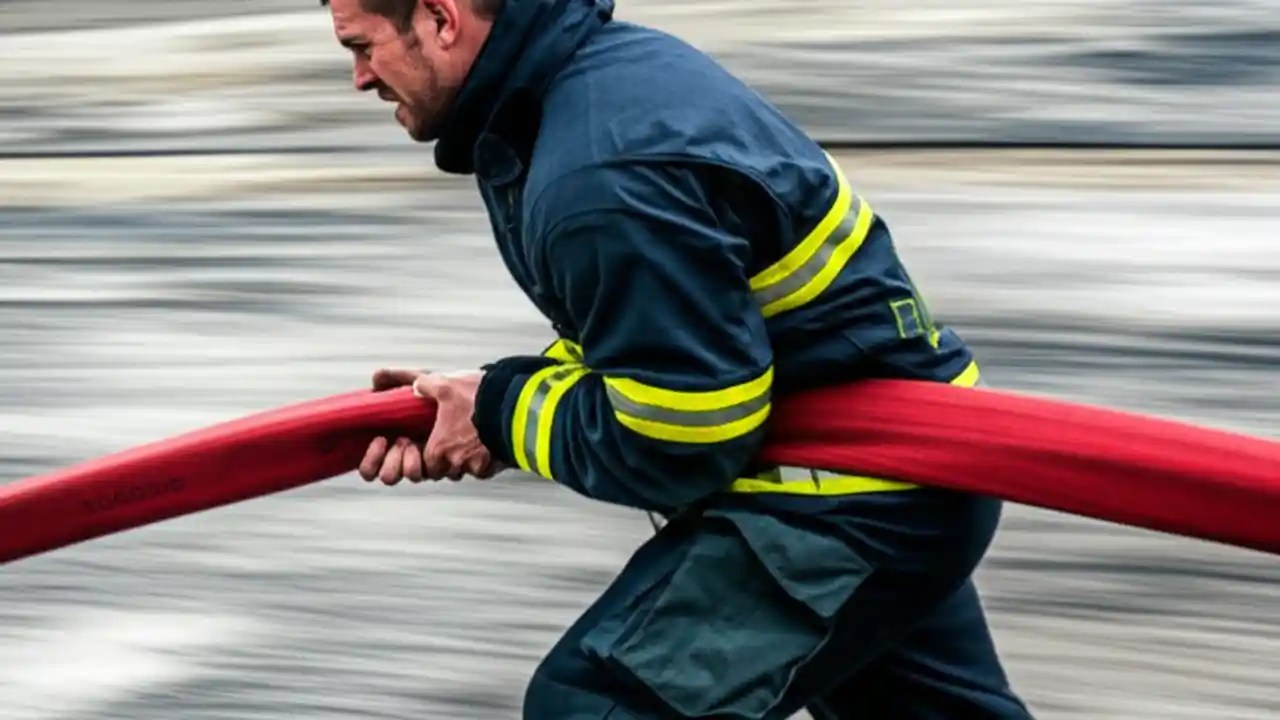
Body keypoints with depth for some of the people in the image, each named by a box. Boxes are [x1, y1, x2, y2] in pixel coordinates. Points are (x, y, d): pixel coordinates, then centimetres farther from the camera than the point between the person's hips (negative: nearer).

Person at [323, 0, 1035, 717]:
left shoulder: (601, 178, -29)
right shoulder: (614, 61, 2)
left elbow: (675, 446, -25)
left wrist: (503, 415, -10)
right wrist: (490, 396, 1)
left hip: (848, 499, -10)